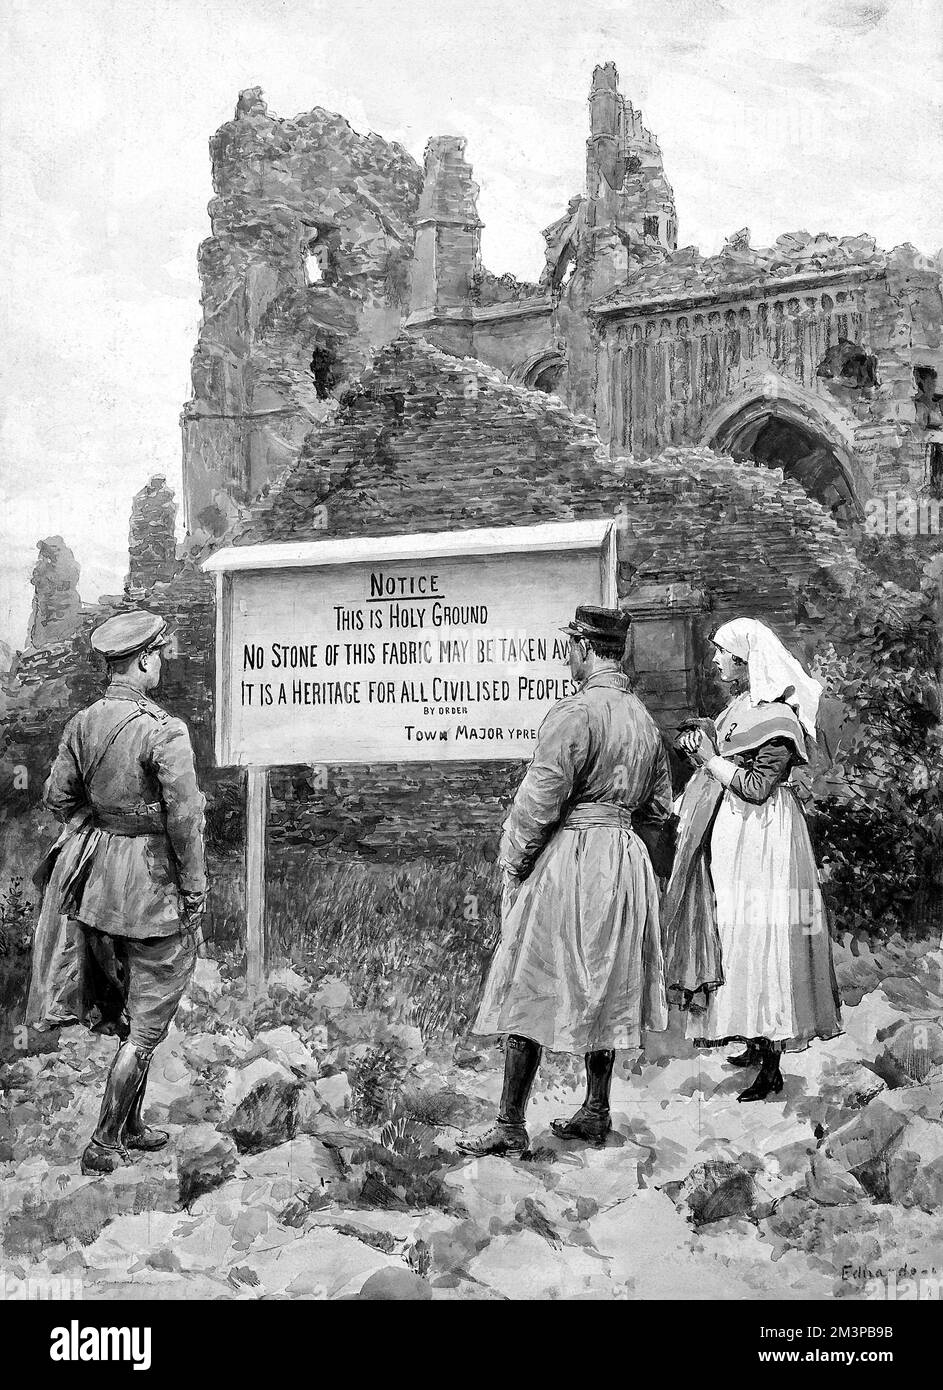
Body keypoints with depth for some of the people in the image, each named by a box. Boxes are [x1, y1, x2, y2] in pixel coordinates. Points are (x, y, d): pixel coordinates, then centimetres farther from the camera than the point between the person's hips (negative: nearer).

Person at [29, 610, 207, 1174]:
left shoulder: (83, 723, 0)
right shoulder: (164, 731, -21)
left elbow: (59, 796, 7)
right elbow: (184, 818, -20)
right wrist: (195, 892, -10)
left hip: (100, 877, 7)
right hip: (155, 882, -7)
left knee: (128, 1016, 22)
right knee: (146, 1027, 6)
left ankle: (131, 1127, 34)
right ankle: (104, 1145, 11)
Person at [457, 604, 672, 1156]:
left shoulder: (577, 711, -16)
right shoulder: (645, 718, 9)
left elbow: (540, 799, -18)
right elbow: (659, 806, 17)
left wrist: (515, 863, -5)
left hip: (567, 861, -8)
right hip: (626, 858, 8)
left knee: (530, 990, -2)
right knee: (605, 990, 16)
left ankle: (511, 1126, 1)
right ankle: (596, 1113, 23)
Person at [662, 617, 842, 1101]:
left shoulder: (777, 717, -16)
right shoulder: (741, 706, 10)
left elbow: (757, 787, -20)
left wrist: (710, 757, -14)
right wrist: (703, 745, 2)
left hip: (760, 842, -9)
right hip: (728, 841, 9)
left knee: (759, 944, -7)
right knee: (737, 943, 13)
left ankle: (771, 1070, -3)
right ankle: (758, 1046, 24)